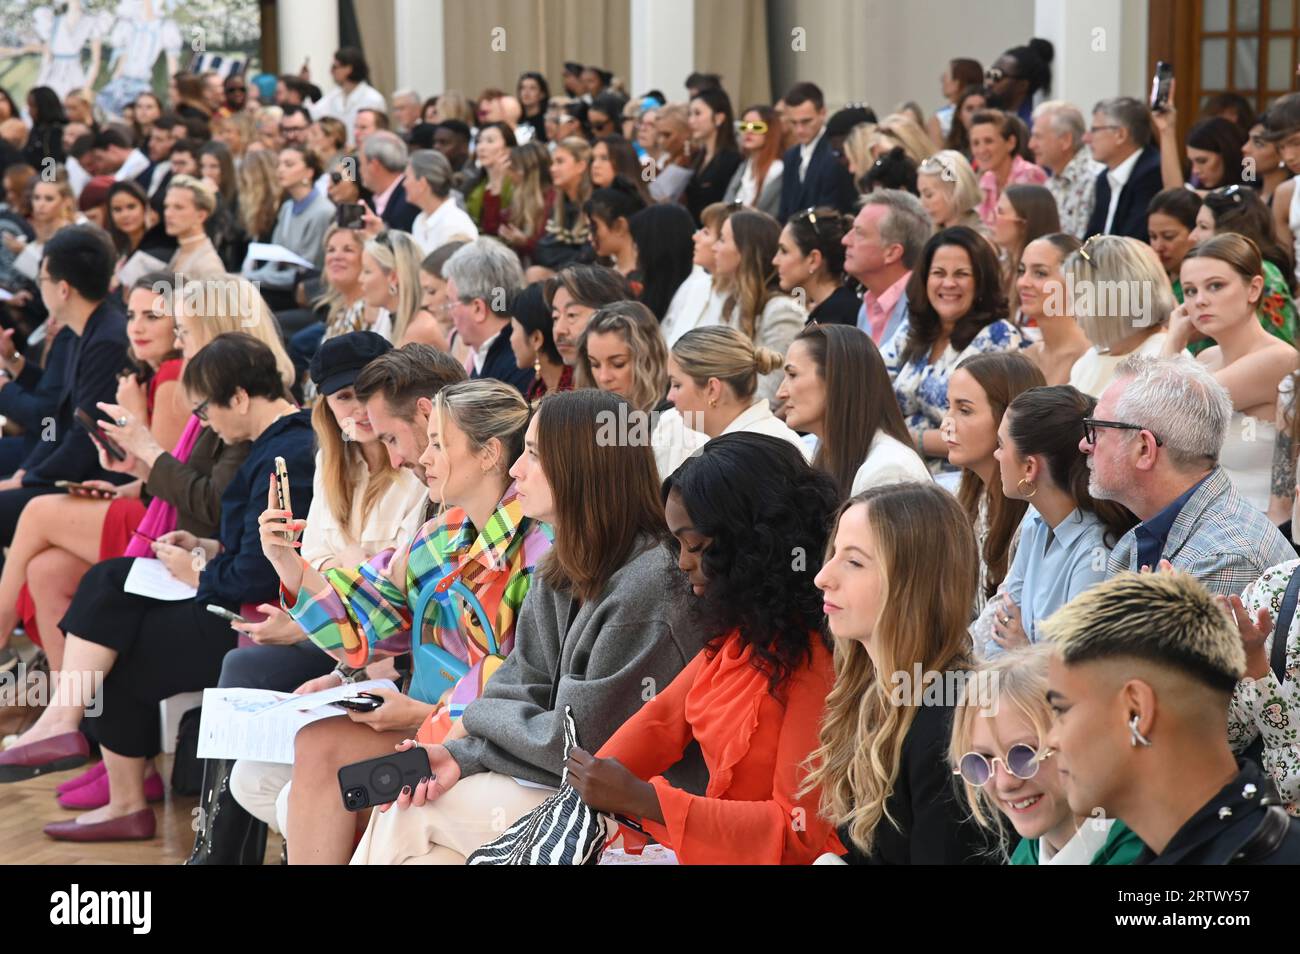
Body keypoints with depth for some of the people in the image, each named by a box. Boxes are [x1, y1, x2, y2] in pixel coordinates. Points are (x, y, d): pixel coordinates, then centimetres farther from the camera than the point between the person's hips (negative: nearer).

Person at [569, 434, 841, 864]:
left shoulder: (814, 656, -19)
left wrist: (638, 798, -21)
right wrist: (594, 787, -2)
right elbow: (662, 718, 16)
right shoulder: (735, 631, 8)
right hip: (722, 843, 8)